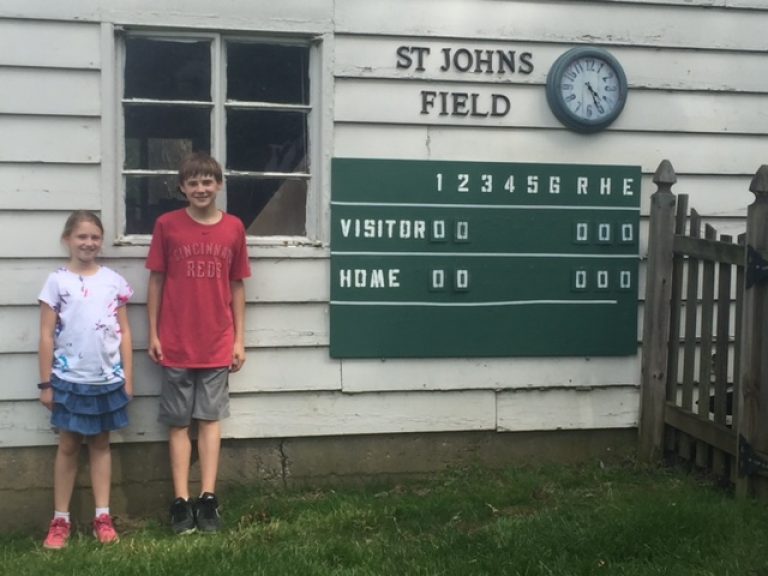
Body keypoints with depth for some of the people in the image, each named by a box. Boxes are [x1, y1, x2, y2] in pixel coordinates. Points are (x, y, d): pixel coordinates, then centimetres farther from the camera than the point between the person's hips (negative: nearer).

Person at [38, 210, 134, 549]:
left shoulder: (114, 281, 2)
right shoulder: (57, 282, -4)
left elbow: (124, 332, 5)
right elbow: (46, 336, -3)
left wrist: (127, 377, 2)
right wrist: (46, 382, -4)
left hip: (107, 378, 2)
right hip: (70, 379, -2)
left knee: (101, 444, 11)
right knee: (68, 446, 7)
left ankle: (102, 517, 17)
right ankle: (60, 520, 15)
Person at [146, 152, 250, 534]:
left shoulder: (233, 228, 1)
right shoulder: (167, 225, -3)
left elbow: (237, 286, 5)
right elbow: (156, 281, 1)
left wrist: (239, 339, 4)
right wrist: (153, 334, -2)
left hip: (217, 344, 1)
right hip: (176, 344, -1)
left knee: (210, 419, 6)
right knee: (179, 423, 5)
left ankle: (208, 500, 10)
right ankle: (181, 502, 9)